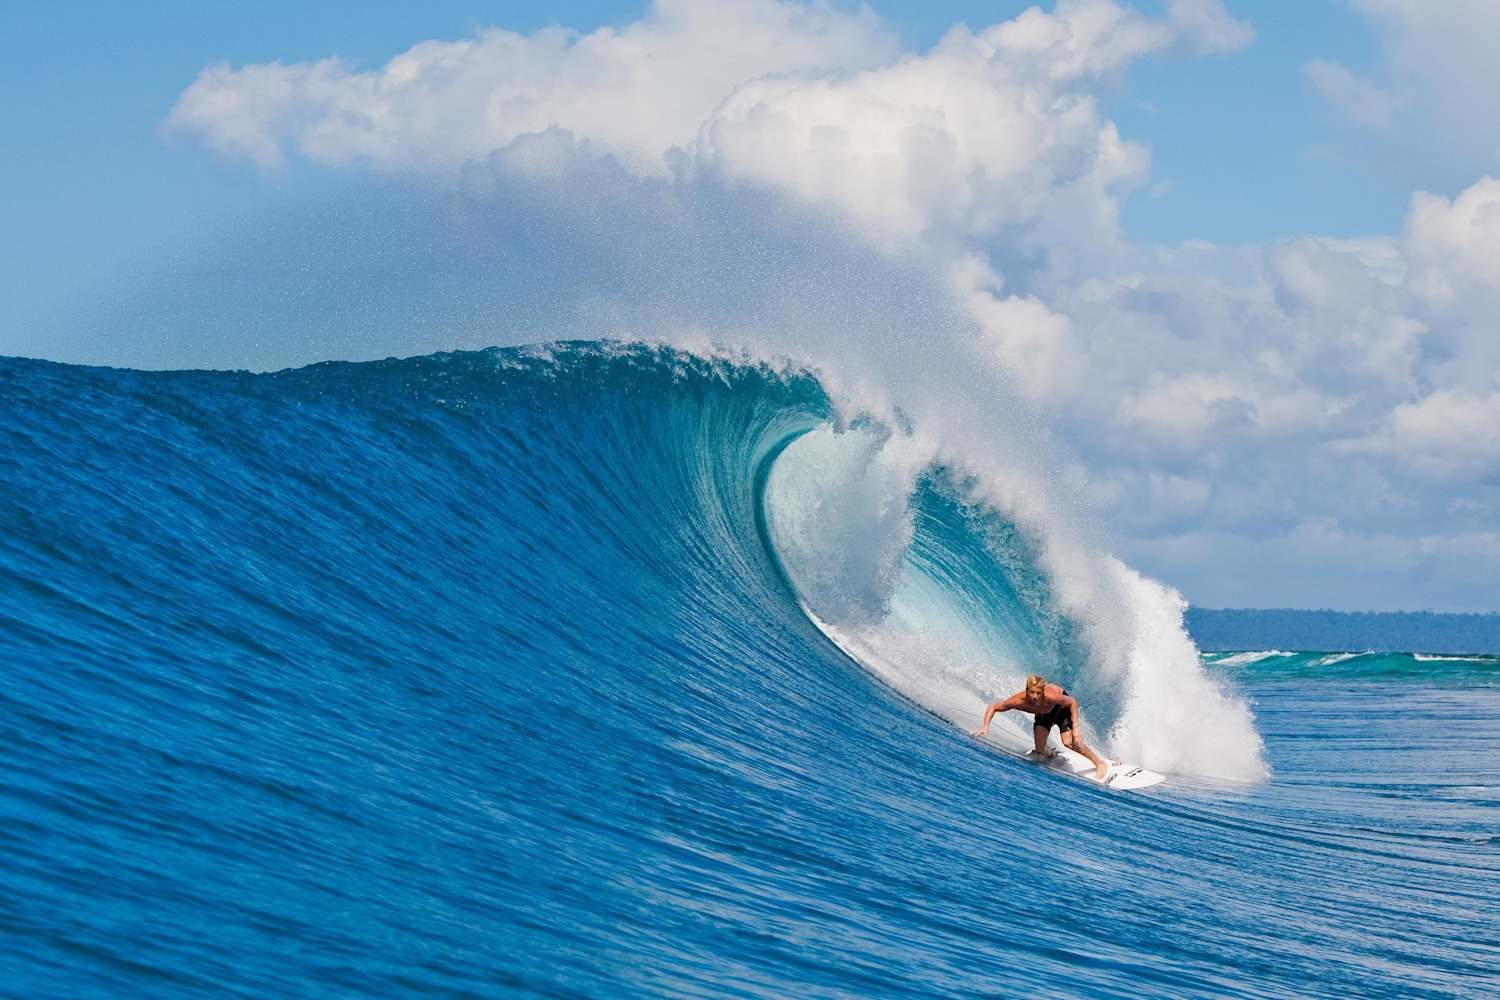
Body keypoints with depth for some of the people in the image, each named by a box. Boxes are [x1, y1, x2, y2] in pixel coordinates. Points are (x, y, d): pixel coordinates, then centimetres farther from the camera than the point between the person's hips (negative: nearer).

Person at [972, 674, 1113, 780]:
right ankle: (1050, 754, 34)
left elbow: (1073, 702, -26)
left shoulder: (1051, 695, -45)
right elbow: (993, 708, -23)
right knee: (1040, 751, -6)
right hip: (1042, 714, 3)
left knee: (1069, 742, -21)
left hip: (1061, 705, -3)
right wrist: (985, 726, -37)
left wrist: (1075, 727, -32)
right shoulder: (1019, 700, -37)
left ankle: (1100, 762, 1)